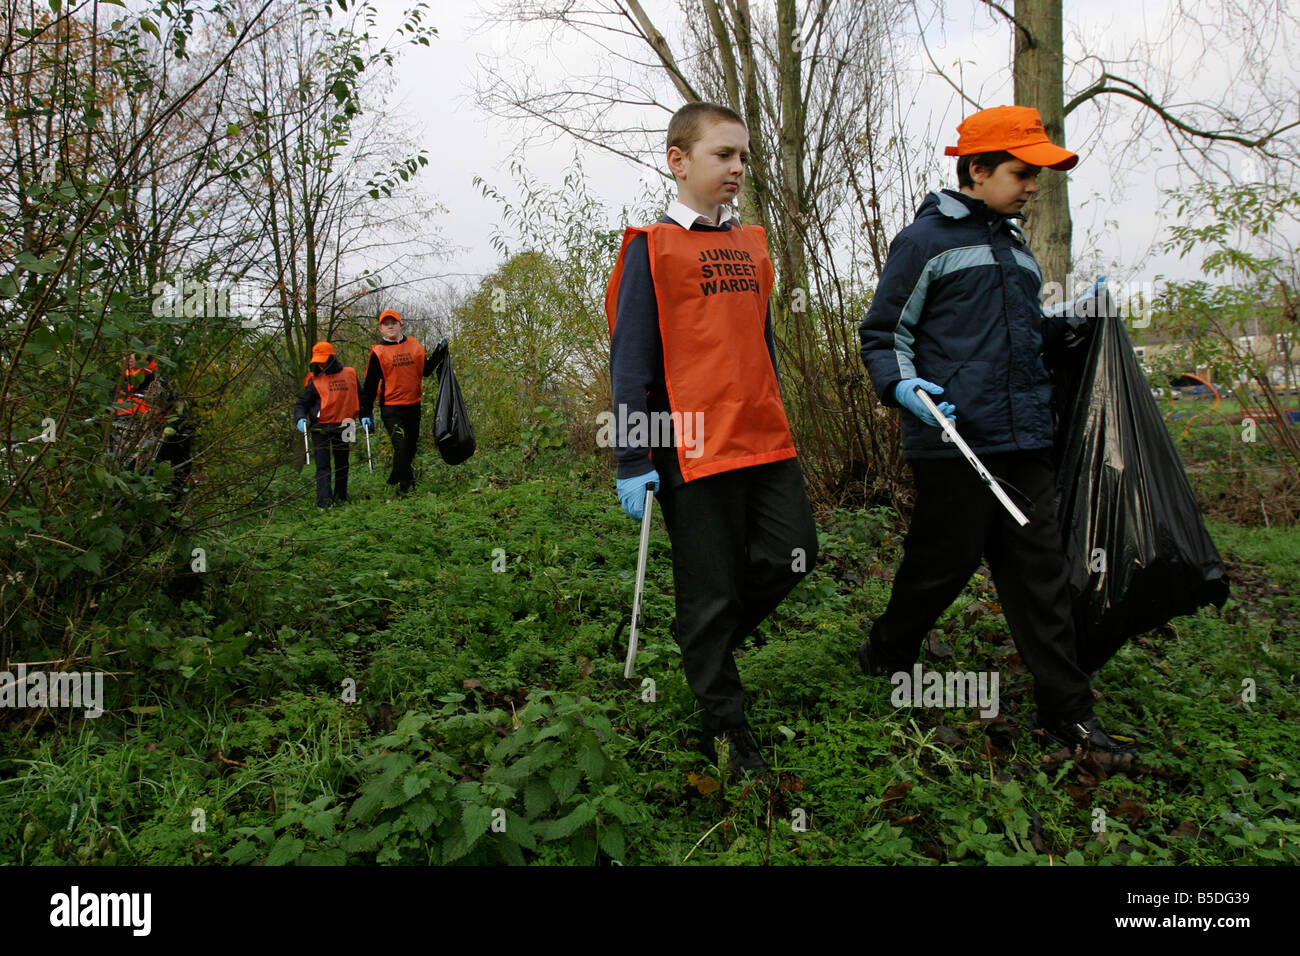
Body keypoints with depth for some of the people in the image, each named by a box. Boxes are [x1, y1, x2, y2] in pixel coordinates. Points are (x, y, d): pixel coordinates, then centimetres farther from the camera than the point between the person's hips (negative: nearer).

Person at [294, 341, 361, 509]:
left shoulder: (350, 374, 6)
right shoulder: (314, 380, 2)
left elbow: (359, 398, 16)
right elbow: (301, 403, 4)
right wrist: (300, 418, -14)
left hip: (342, 426, 2)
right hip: (320, 427, -2)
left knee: (342, 464, 13)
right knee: (322, 465, -9)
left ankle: (340, 496, 27)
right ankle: (324, 500, -16)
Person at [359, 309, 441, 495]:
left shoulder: (414, 346, 9)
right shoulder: (378, 353, -1)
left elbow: (426, 371, 17)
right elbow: (370, 385, 0)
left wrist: (439, 352, 7)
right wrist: (366, 414, -3)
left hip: (413, 406, 5)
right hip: (391, 408, -5)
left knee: (411, 447, 13)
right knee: (401, 445, -16)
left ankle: (394, 480, 31)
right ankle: (405, 487, -9)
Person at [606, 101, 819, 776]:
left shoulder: (750, 244, 16)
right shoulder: (652, 246, -3)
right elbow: (630, 360, -7)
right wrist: (632, 461, -10)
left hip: (766, 441, 7)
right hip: (695, 446, -6)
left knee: (792, 555, 5)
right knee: (711, 589, 3)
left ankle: (709, 641, 31)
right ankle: (724, 727, 20)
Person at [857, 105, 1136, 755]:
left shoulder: (1016, 246, 20)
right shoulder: (925, 241, -3)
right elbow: (883, 334, -3)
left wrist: (1066, 323, 12)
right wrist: (902, 385, -20)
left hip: (1025, 442, 7)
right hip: (953, 440, -7)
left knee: (1041, 574, 7)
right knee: (944, 562, 3)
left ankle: (1067, 713, 14)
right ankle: (885, 656, 29)